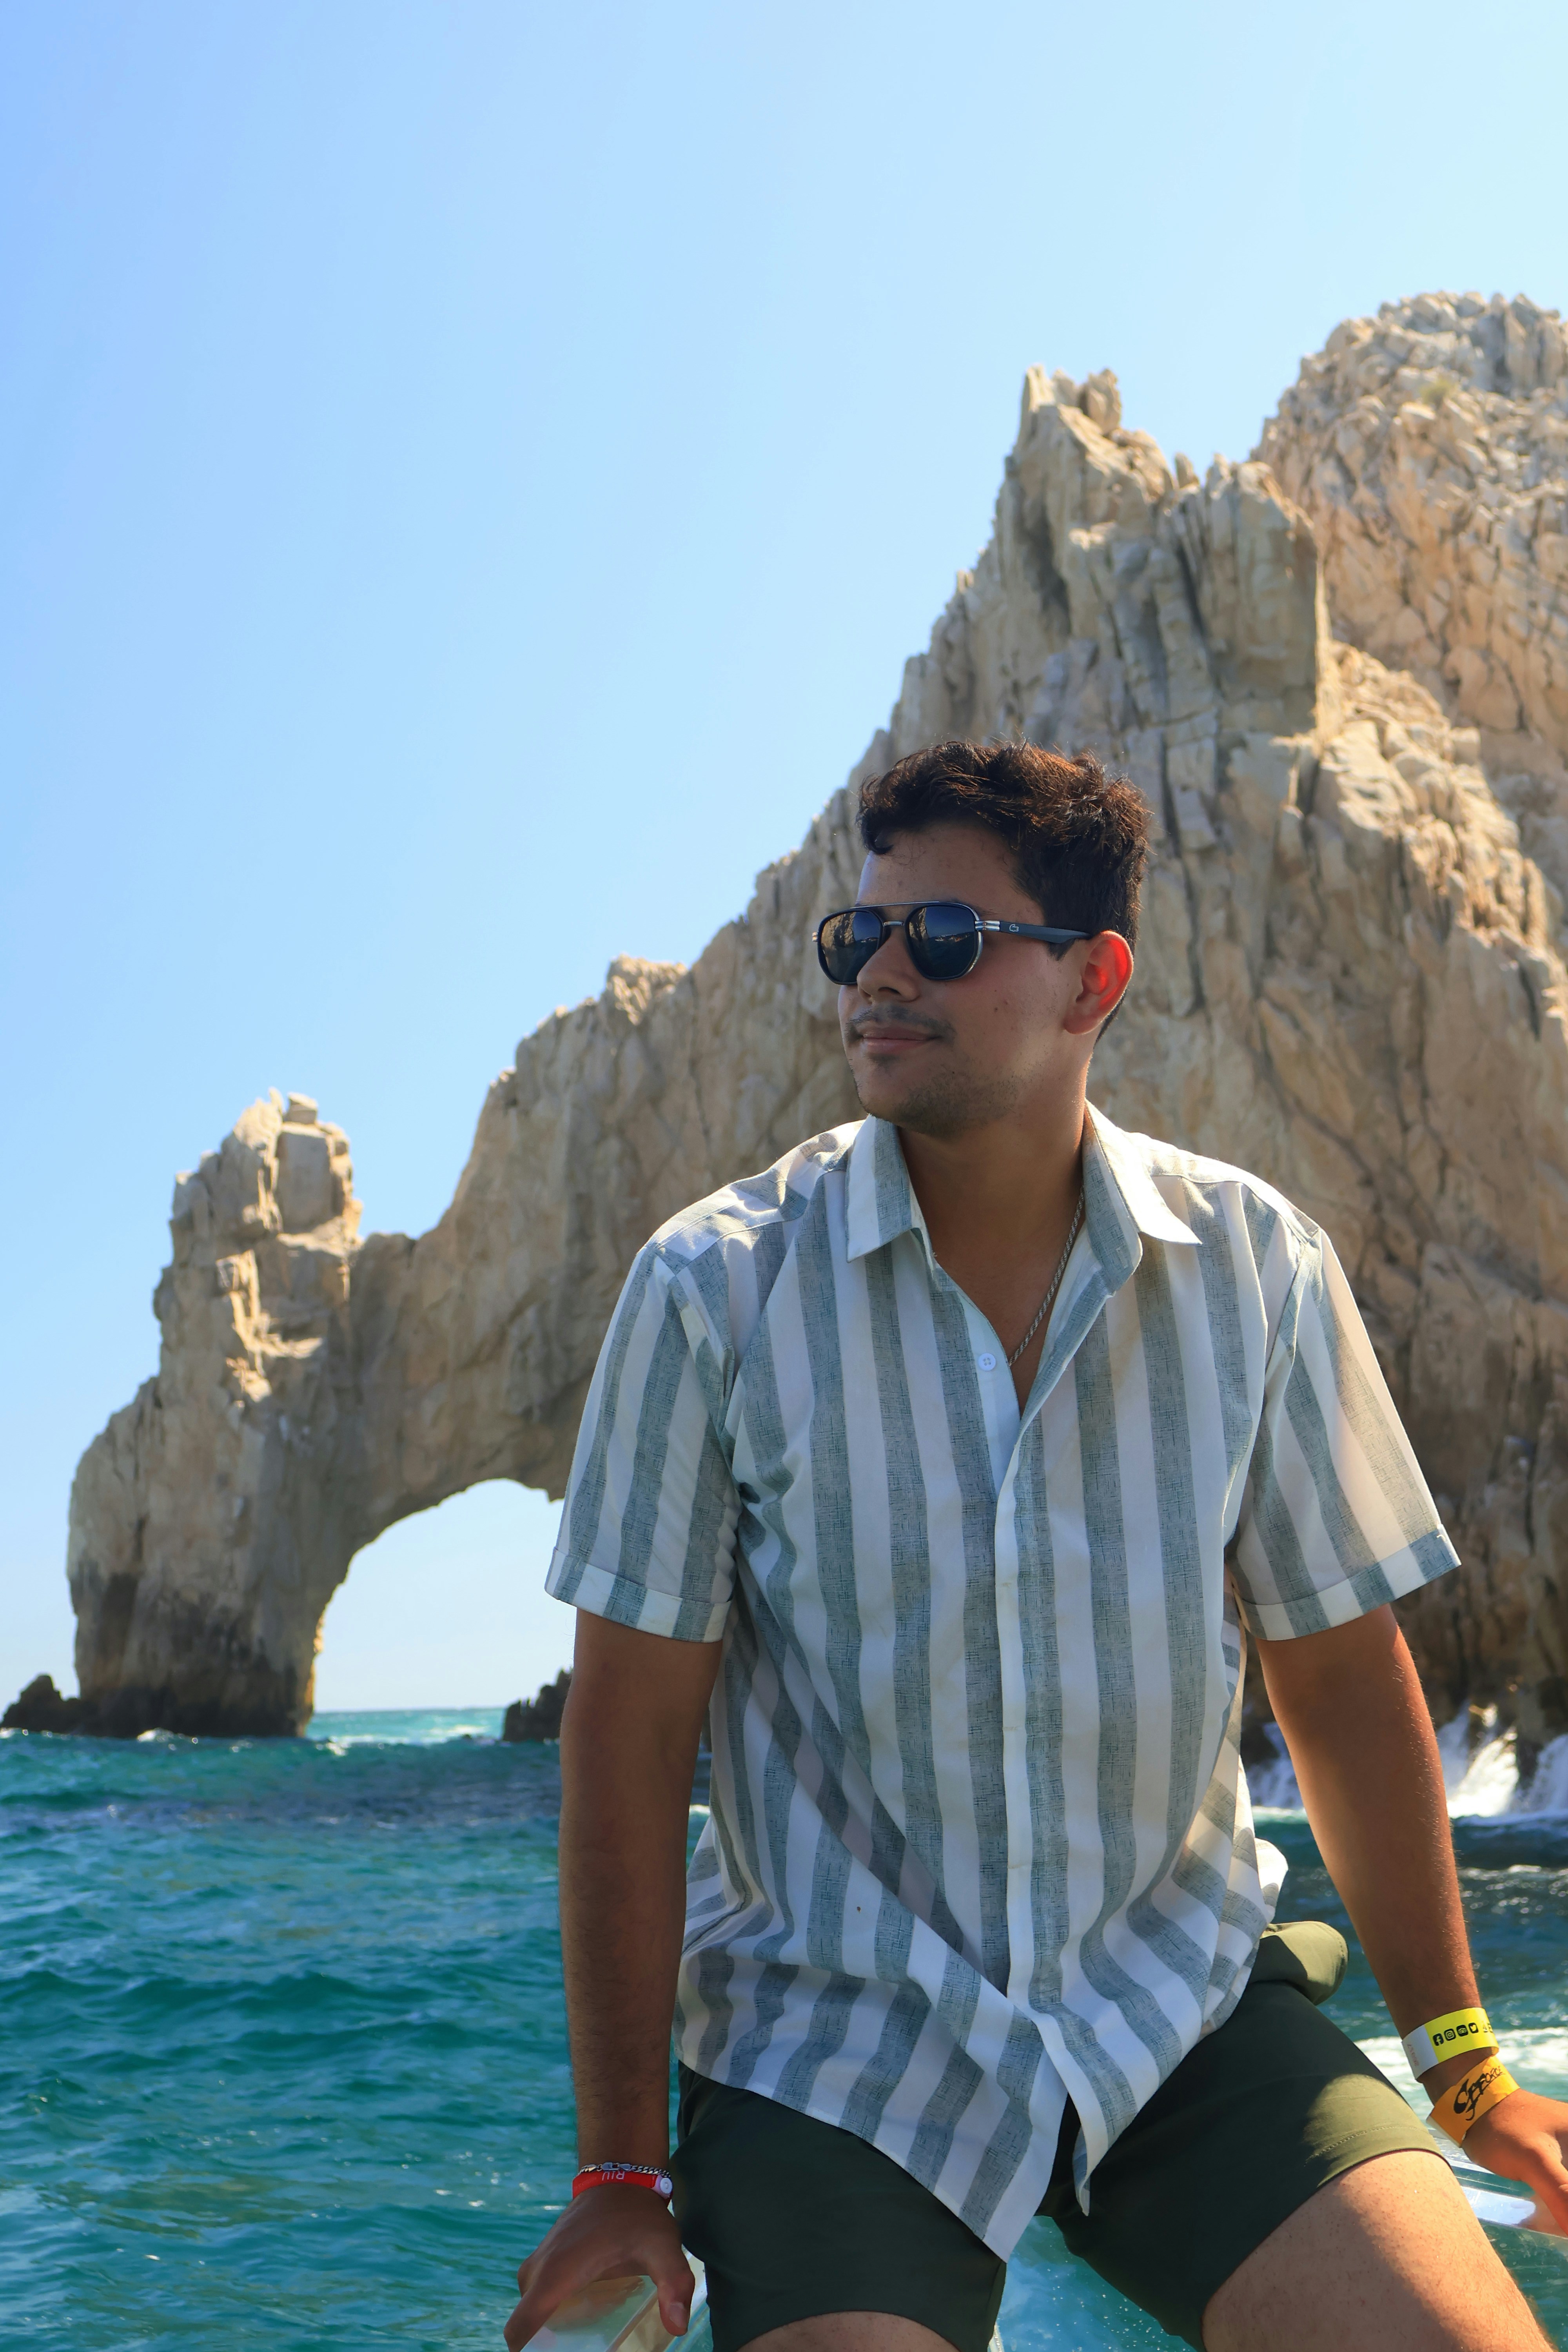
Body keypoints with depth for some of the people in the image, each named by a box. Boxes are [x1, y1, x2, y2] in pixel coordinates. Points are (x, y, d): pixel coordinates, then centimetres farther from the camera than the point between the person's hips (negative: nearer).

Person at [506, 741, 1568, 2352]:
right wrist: (620, 2170, -6)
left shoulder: (1257, 1266, -4)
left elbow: (1340, 1671, 5)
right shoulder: (714, 1289, -10)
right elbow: (629, 1729, -8)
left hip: (1185, 1995, 2)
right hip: (835, 2036, -1)